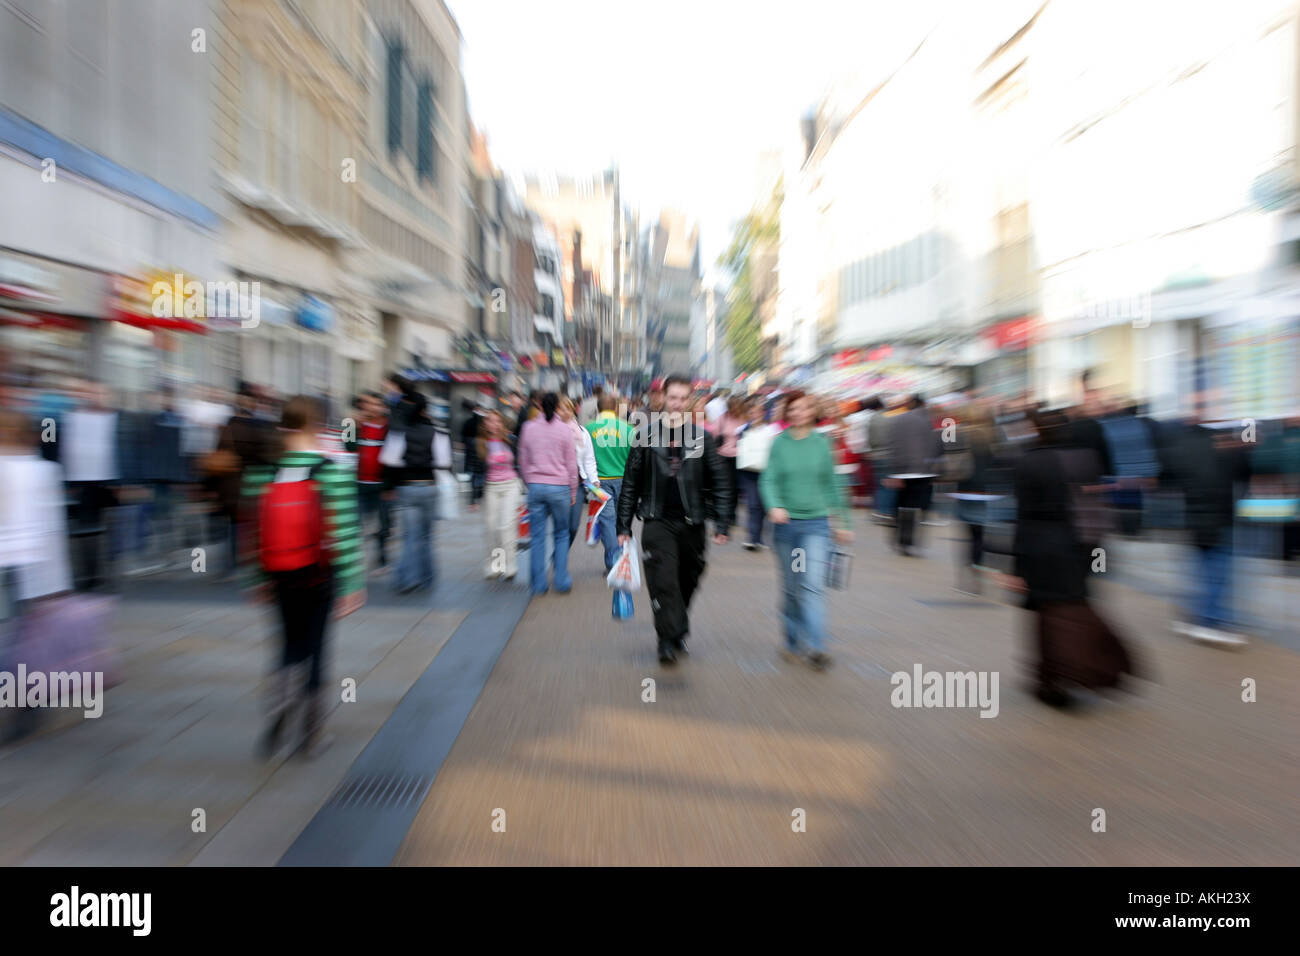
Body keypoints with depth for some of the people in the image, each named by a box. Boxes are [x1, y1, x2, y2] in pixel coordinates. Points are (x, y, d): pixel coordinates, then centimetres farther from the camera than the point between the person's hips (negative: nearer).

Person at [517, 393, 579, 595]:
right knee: (561, 535, 11)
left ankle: (539, 585, 12)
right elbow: (571, 463, 0)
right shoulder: (565, 429, -3)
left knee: (537, 537, 7)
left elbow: (523, 461, 9)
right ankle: (561, 581, 12)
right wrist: (573, 491, 8)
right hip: (559, 487, -2)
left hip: (535, 486, 2)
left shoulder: (528, 427, 4)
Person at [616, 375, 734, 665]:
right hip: (658, 522, -1)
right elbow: (631, 483, 5)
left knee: (687, 581, 14)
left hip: (692, 523, 2)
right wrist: (624, 525, 3)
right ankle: (669, 640, 0)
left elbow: (720, 482, 5)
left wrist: (722, 524, -2)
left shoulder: (701, 437, 4)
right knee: (663, 582, -11)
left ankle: (677, 633, 36)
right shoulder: (647, 437, 2)